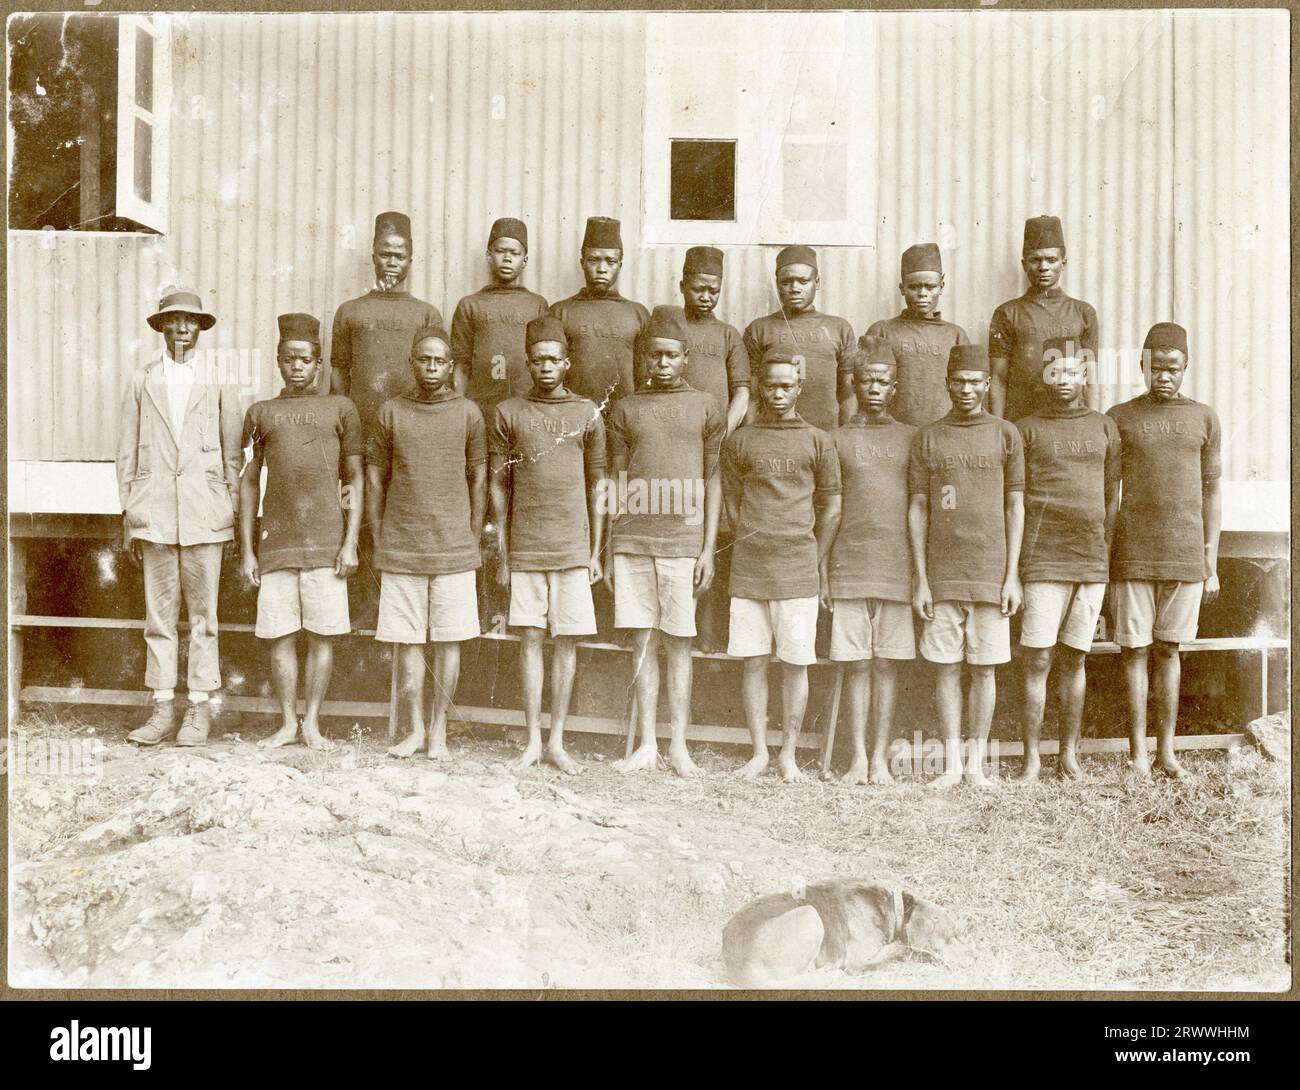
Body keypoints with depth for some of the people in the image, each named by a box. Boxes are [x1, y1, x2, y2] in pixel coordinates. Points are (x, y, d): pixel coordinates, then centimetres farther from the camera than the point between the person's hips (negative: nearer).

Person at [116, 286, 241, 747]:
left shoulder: (218, 386, 7)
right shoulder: (141, 382, 10)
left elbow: (233, 454, 8)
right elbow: (127, 453, 11)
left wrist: (233, 512, 4)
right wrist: (129, 514, 7)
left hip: (204, 514, -1)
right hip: (155, 513, 1)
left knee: (203, 614, 1)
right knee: (159, 614, 4)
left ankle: (199, 708, 9)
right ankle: (163, 708, 11)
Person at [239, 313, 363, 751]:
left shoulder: (339, 408, 9)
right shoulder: (261, 413, 14)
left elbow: (355, 478, 7)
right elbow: (249, 482, 14)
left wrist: (351, 542, -2)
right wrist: (246, 549, 7)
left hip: (326, 541, -1)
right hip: (276, 543, 2)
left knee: (322, 634, 0)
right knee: (280, 635, 3)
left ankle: (312, 722, 12)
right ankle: (288, 723, 15)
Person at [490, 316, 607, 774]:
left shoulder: (587, 414, 7)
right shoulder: (508, 413, 6)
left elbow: (597, 486, 9)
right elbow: (498, 486, 7)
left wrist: (596, 552, 6)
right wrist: (502, 552, 4)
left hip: (573, 546, 0)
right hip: (525, 546, 0)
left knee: (568, 641, 2)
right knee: (530, 639, 2)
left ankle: (558, 742, 11)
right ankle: (533, 741, 11)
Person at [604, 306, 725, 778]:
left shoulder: (705, 407, 7)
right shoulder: (626, 409, 11)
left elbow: (712, 481, 6)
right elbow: (617, 486, 12)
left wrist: (708, 549, 0)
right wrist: (609, 552, 8)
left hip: (682, 541, -2)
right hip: (632, 541, 2)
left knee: (678, 644, 1)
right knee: (643, 642, 5)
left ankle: (679, 746, 9)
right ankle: (646, 745, 12)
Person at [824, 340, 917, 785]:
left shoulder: (911, 437, 11)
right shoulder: (837, 439, 10)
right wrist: (822, 573, 2)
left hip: (898, 569, 0)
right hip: (849, 568, 0)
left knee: (886, 664, 3)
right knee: (856, 665, 2)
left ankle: (880, 758, 10)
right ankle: (858, 758, 9)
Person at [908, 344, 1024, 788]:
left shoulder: (1005, 435, 6)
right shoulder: (927, 438, 7)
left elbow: (1015, 507, 5)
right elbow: (918, 510, 5)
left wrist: (1012, 576, -1)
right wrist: (920, 580, 0)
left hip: (991, 573, 0)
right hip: (942, 575, 1)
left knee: (984, 668, 3)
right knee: (946, 668, 3)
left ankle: (977, 764, 13)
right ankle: (951, 765, 11)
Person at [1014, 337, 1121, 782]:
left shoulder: (1105, 428, 13)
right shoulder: (1026, 429, 4)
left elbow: (1111, 498, 15)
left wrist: (1107, 557, 10)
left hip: (1092, 562, 3)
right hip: (1042, 562, -3)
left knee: (1074, 660, 9)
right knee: (1037, 661, -4)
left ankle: (1069, 754, 18)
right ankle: (1031, 759, 4)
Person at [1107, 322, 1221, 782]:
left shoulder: (1204, 419, 9)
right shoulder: (1119, 418, 4)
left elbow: (1211, 494, 11)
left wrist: (1212, 566, 8)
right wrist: (1099, 560, 3)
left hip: (1185, 555, 1)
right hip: (1132, 554, -1)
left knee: (1168, 650, 7)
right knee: (1134, 649, 1)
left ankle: (1166, 751, 15)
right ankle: (1138, 753, 8)